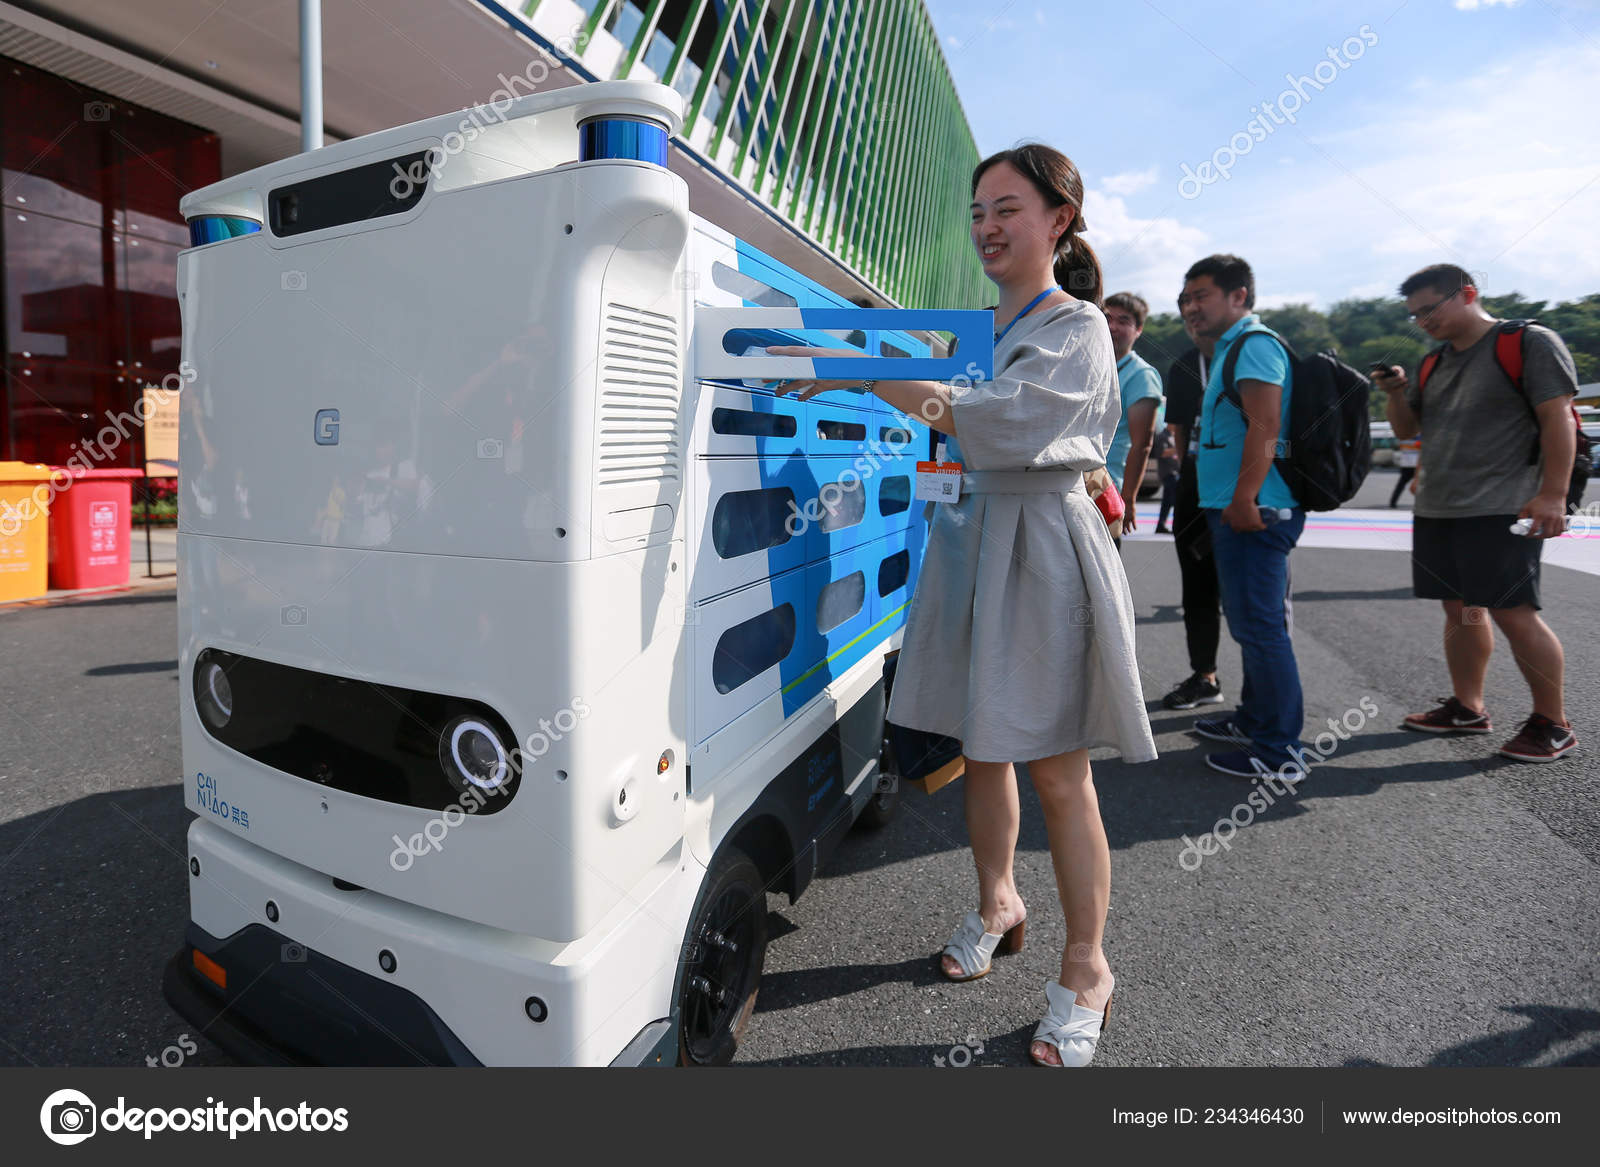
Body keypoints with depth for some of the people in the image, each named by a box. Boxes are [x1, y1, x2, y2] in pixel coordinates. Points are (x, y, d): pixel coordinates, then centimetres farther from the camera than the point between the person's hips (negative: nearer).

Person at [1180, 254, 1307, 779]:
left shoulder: (1255, 345, -11)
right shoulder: (1229, 349, 21)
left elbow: (1265, 428, -22)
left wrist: (1244, 500, -27)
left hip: (1253, 512, -11)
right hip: (1236, 510, 11)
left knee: (1259, 625, -7)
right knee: (1254, 622, 18)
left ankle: (1280, 750, 0)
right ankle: (1254, 720, 32)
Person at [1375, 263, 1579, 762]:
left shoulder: (1530, 343, -4)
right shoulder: (1435, 362, 15)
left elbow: (1558, 419, -9)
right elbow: (1407, 429, 19)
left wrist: (1552, 495, -16)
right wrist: (1396, 393, -2)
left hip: (1500, 511, -7)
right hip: (1436, 510, 7)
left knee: (1513, 613, -7)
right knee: (1459, 609, 11)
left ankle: (1553, 724, 6)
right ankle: (1467, 708, 21)